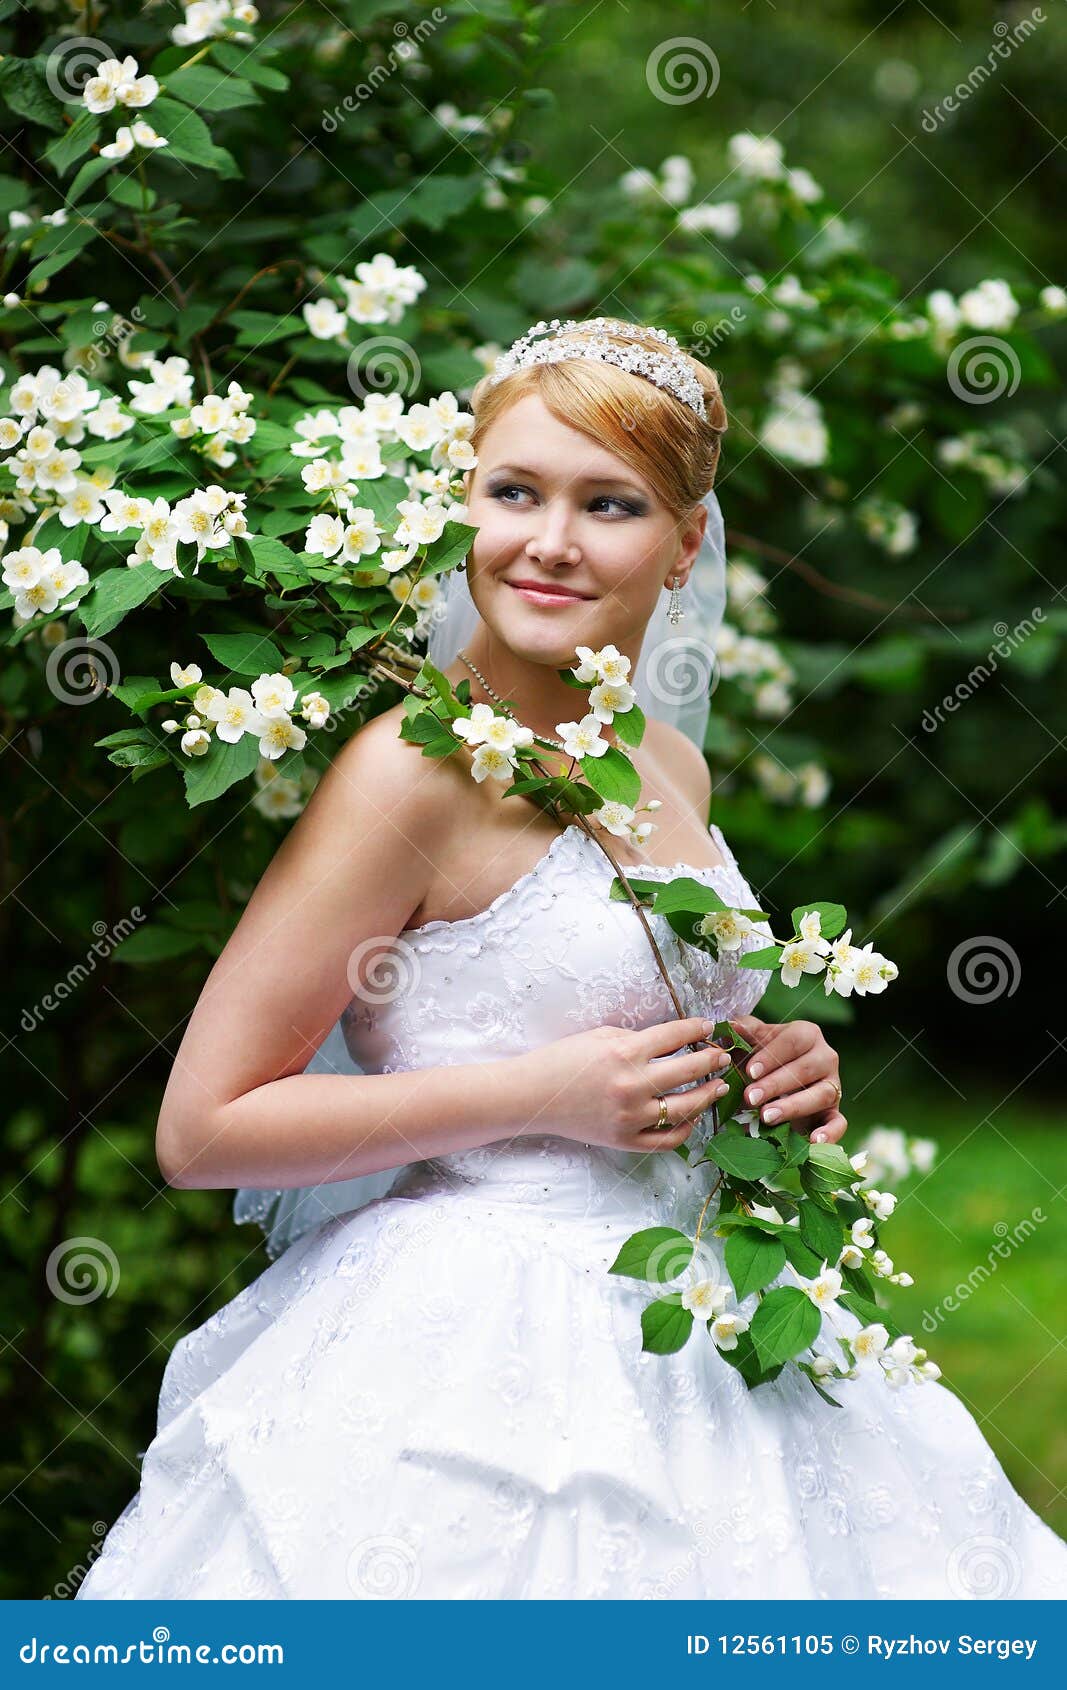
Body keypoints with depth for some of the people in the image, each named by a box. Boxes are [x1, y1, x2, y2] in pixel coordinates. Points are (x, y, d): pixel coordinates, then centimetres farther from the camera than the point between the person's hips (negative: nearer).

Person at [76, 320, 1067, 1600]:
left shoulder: (672, 769, 8)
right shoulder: (419, 772, -14)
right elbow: (200, 1129, -15)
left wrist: (780, 1081, 3)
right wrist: (538, 1092, -17)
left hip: (688, 1339, 7)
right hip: (473, 1355, -7)